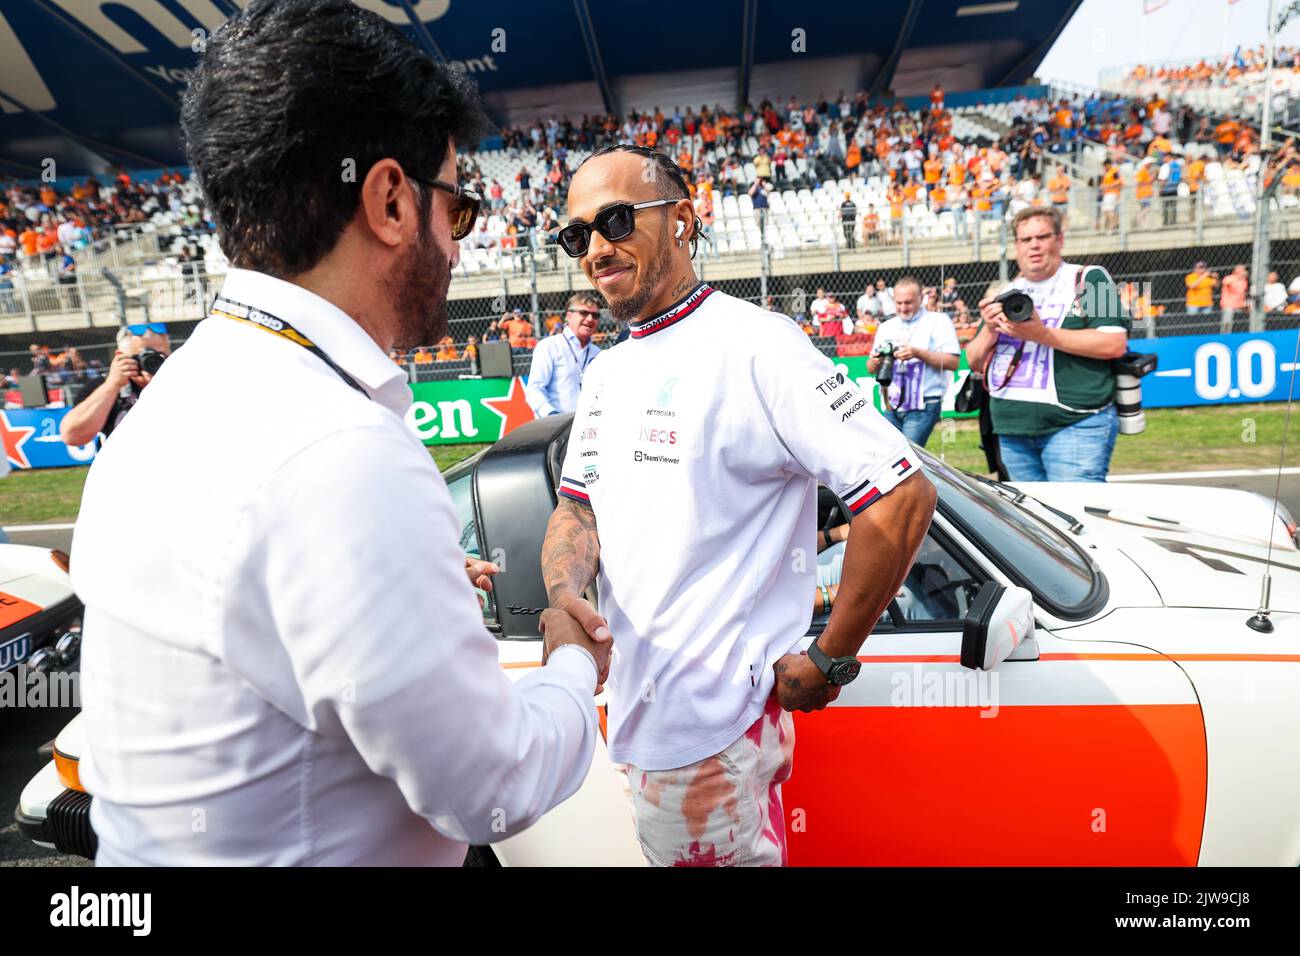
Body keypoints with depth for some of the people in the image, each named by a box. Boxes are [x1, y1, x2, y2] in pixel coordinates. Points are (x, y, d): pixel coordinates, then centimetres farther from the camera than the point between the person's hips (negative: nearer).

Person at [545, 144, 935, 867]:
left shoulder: (755, 343, -16)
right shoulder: (605, 374, 11)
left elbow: (904, 496, -20)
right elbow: (578, 507, 13)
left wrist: (829, 661, -14)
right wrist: (566, 592, -9)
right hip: (634, 713, 8)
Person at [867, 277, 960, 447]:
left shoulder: (938, 321, 1)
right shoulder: (886, 327, 17)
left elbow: (953, 362, -8)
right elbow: (871, 369, 17)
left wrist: (918, 353, -20)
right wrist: (874, 362, -7)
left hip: (923, 407, -5)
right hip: (892, 407, 5)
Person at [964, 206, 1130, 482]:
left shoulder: (1089, 279, 3)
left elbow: (1115, 344, -10)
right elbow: (975, 361, 16)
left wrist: (1043, 334, -17)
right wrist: (989, 329, -4)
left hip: (1075, 426, -5)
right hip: (1012, 429, 5)